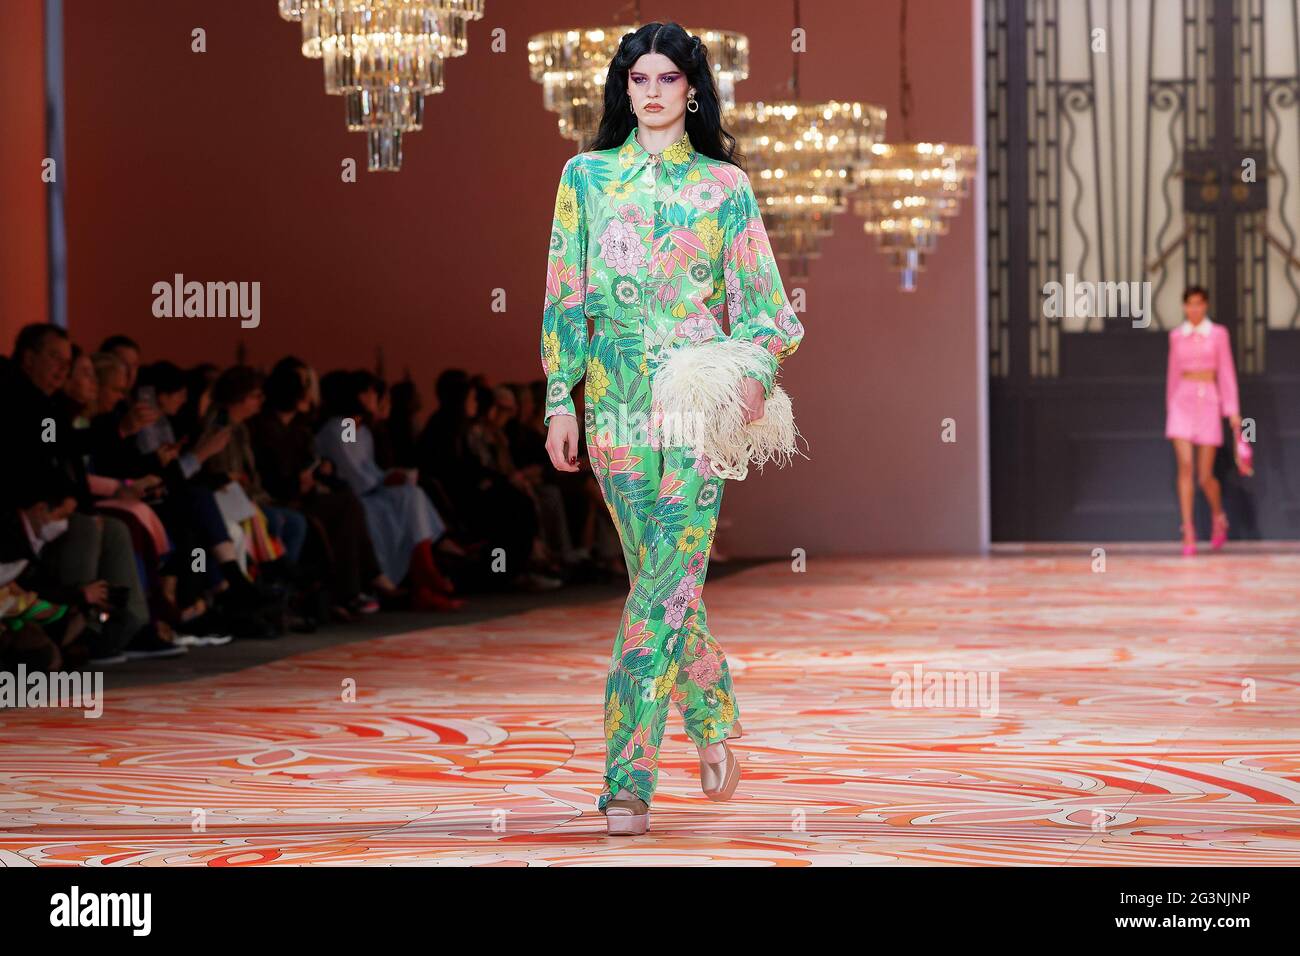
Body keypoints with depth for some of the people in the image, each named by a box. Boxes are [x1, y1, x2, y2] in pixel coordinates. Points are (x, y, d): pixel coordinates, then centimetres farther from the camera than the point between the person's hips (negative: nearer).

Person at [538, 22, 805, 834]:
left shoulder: (725, 186, 7)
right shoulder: (586, 177, 10)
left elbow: (761, 295, 6)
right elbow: (565, 294, 9)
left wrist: (758, 370, -13)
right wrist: (560, 398, 2)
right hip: (615, 393, 2)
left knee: (667, 572, -11)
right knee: (664, 568, 5)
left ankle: (629, 777, -12)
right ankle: (712, 719, 29)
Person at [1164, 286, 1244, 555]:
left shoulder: (1218, 334, 3)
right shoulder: (1176, 336, 9)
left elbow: (1227, 373, 1)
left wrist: (1233, 411, -5)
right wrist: (1170, 410, 16)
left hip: (1208, 404, -1)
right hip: (1182, 402, 1)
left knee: (1205, 476, 0)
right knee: (1185, 466, -15)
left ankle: (1218, 516, 31)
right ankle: (1188, 534, -13)